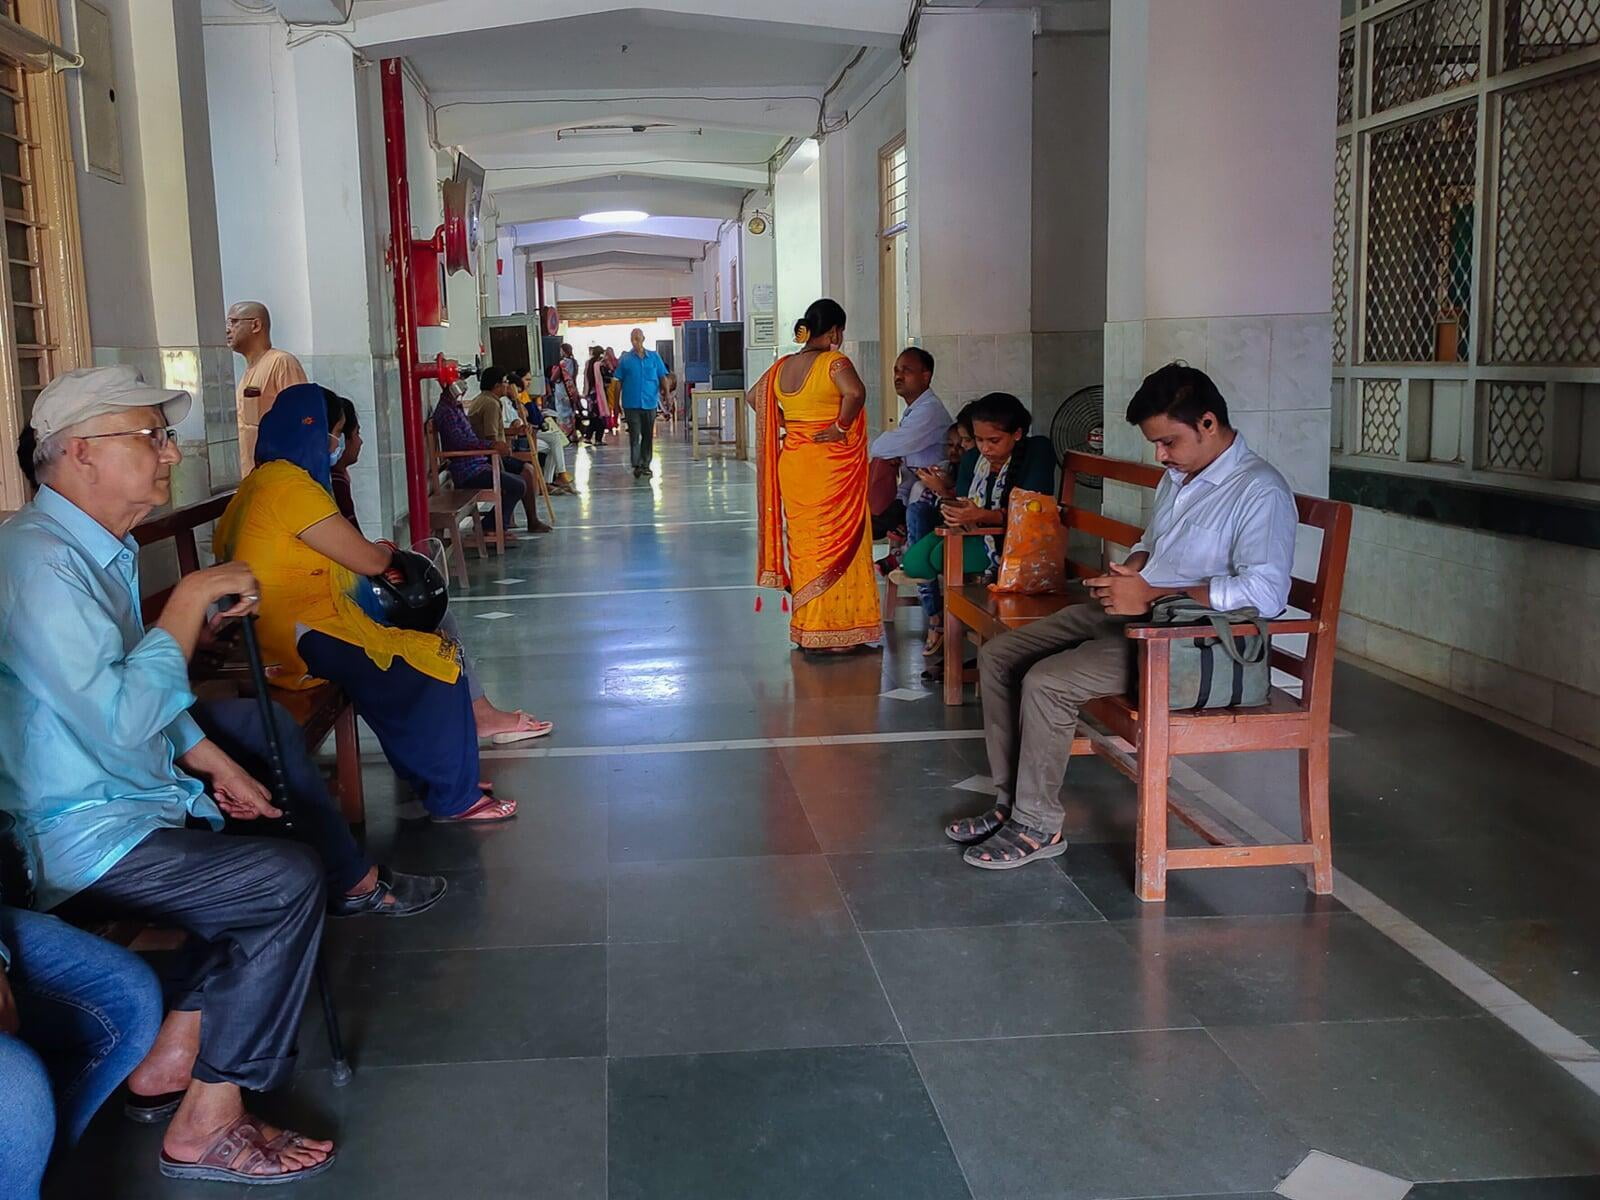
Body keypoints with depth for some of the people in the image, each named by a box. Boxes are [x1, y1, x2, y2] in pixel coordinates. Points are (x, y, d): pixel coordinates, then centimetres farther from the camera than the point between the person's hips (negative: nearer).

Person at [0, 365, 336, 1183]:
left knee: (255, 841, 19)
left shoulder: (100, 548, 11)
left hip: (118, 805, 11)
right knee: (290, 881, -16)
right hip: (78, 840, -11)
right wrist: (191, 602, -24)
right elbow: (117, 723, -31)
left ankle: (175, 1051, 20)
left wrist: (212, 764, 15)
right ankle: (208, 1127, -6)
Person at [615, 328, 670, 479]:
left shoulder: (654, 357, 4)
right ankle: (637, 464, -3)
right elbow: (619, 381, 5)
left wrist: (666, 394, -8)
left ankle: (646, 465, 17)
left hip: (649, 402, 2)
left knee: (648, 435, 8)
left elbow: (663, 377, 5)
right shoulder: (625, 359, 2)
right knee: (634, 435, -5)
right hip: (631, 403, -2)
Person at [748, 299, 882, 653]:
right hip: (830, 465, -6)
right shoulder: (834, 361, -12)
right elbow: (855, 392, -30)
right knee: (836, 543, 1)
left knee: (803, 541, 14)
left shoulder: (783, 366, 8)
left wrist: (786, 422, 13)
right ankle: (834, 634, 4)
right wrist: (842, 427, -17)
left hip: (792, 462, 6)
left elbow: (754, 396, 20)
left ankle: (805, 630, 20)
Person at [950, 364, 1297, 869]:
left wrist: (1150, 595, -24)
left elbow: (1265, 592, -27)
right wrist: (1129, 572, 5)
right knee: (997, 656, 0)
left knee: (1046, 682, -25)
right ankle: (1012, 800, 7)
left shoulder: (1260, 492, -15)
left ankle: (1037, 827, -8)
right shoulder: (1178, 476, 14)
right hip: (1127, 613, 10)